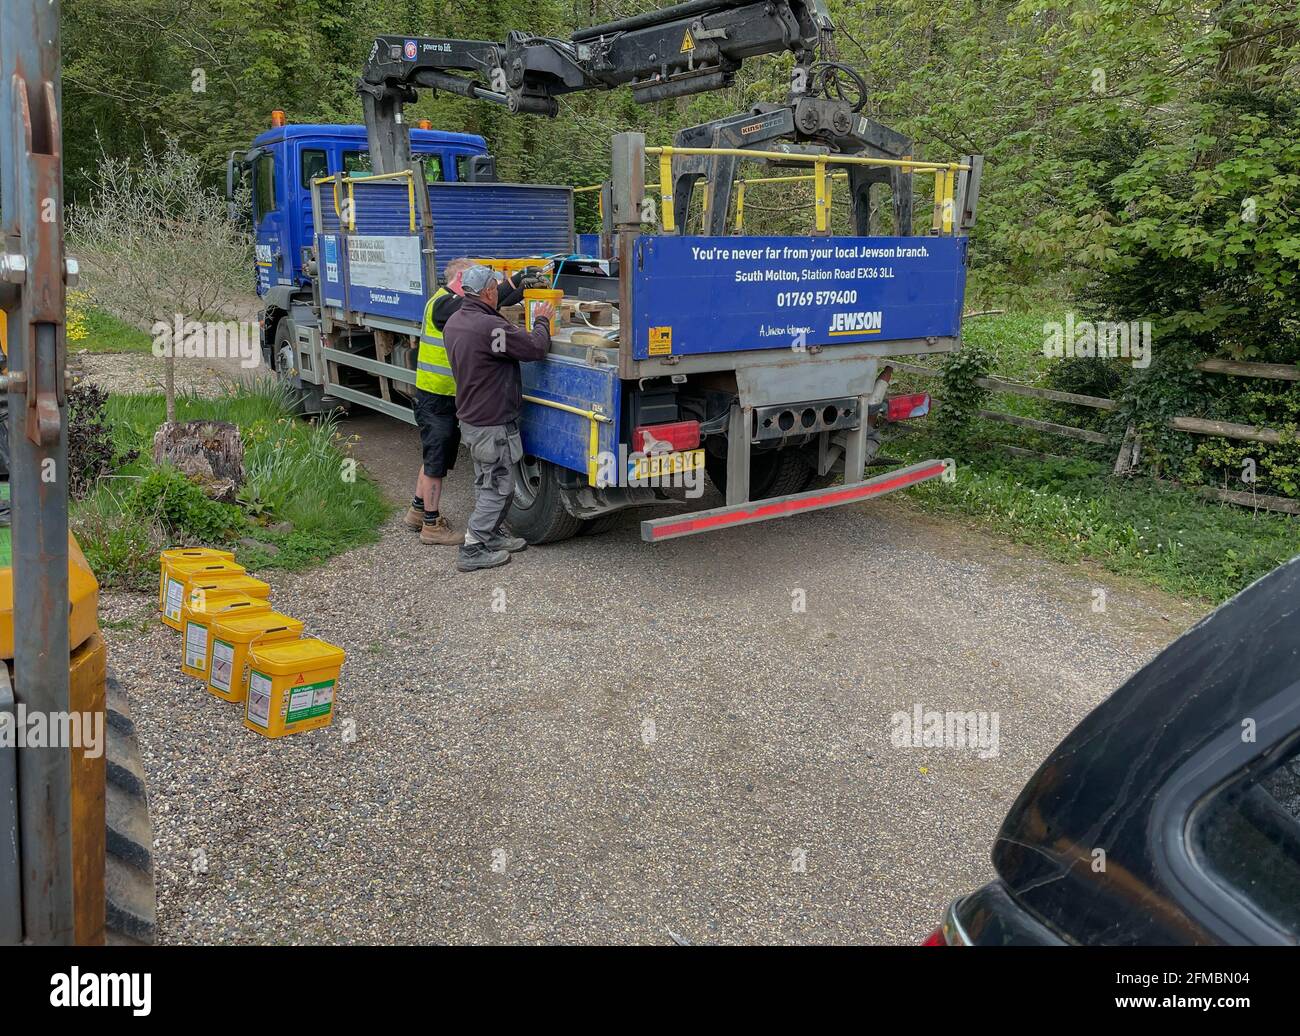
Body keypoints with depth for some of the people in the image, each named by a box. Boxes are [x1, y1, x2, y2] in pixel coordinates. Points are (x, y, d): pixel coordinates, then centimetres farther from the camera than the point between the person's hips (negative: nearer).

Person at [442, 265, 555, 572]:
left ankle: (493, 535, 36)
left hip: (470, 417, 10)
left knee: (487, 483, 22)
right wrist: (542, 320, -1)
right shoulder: (489, 327, -27)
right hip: (492, 425, -10)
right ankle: (472, 551, 6)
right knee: (498, 488, 1)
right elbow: (536, 348, -20)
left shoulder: (454, 322, 4)